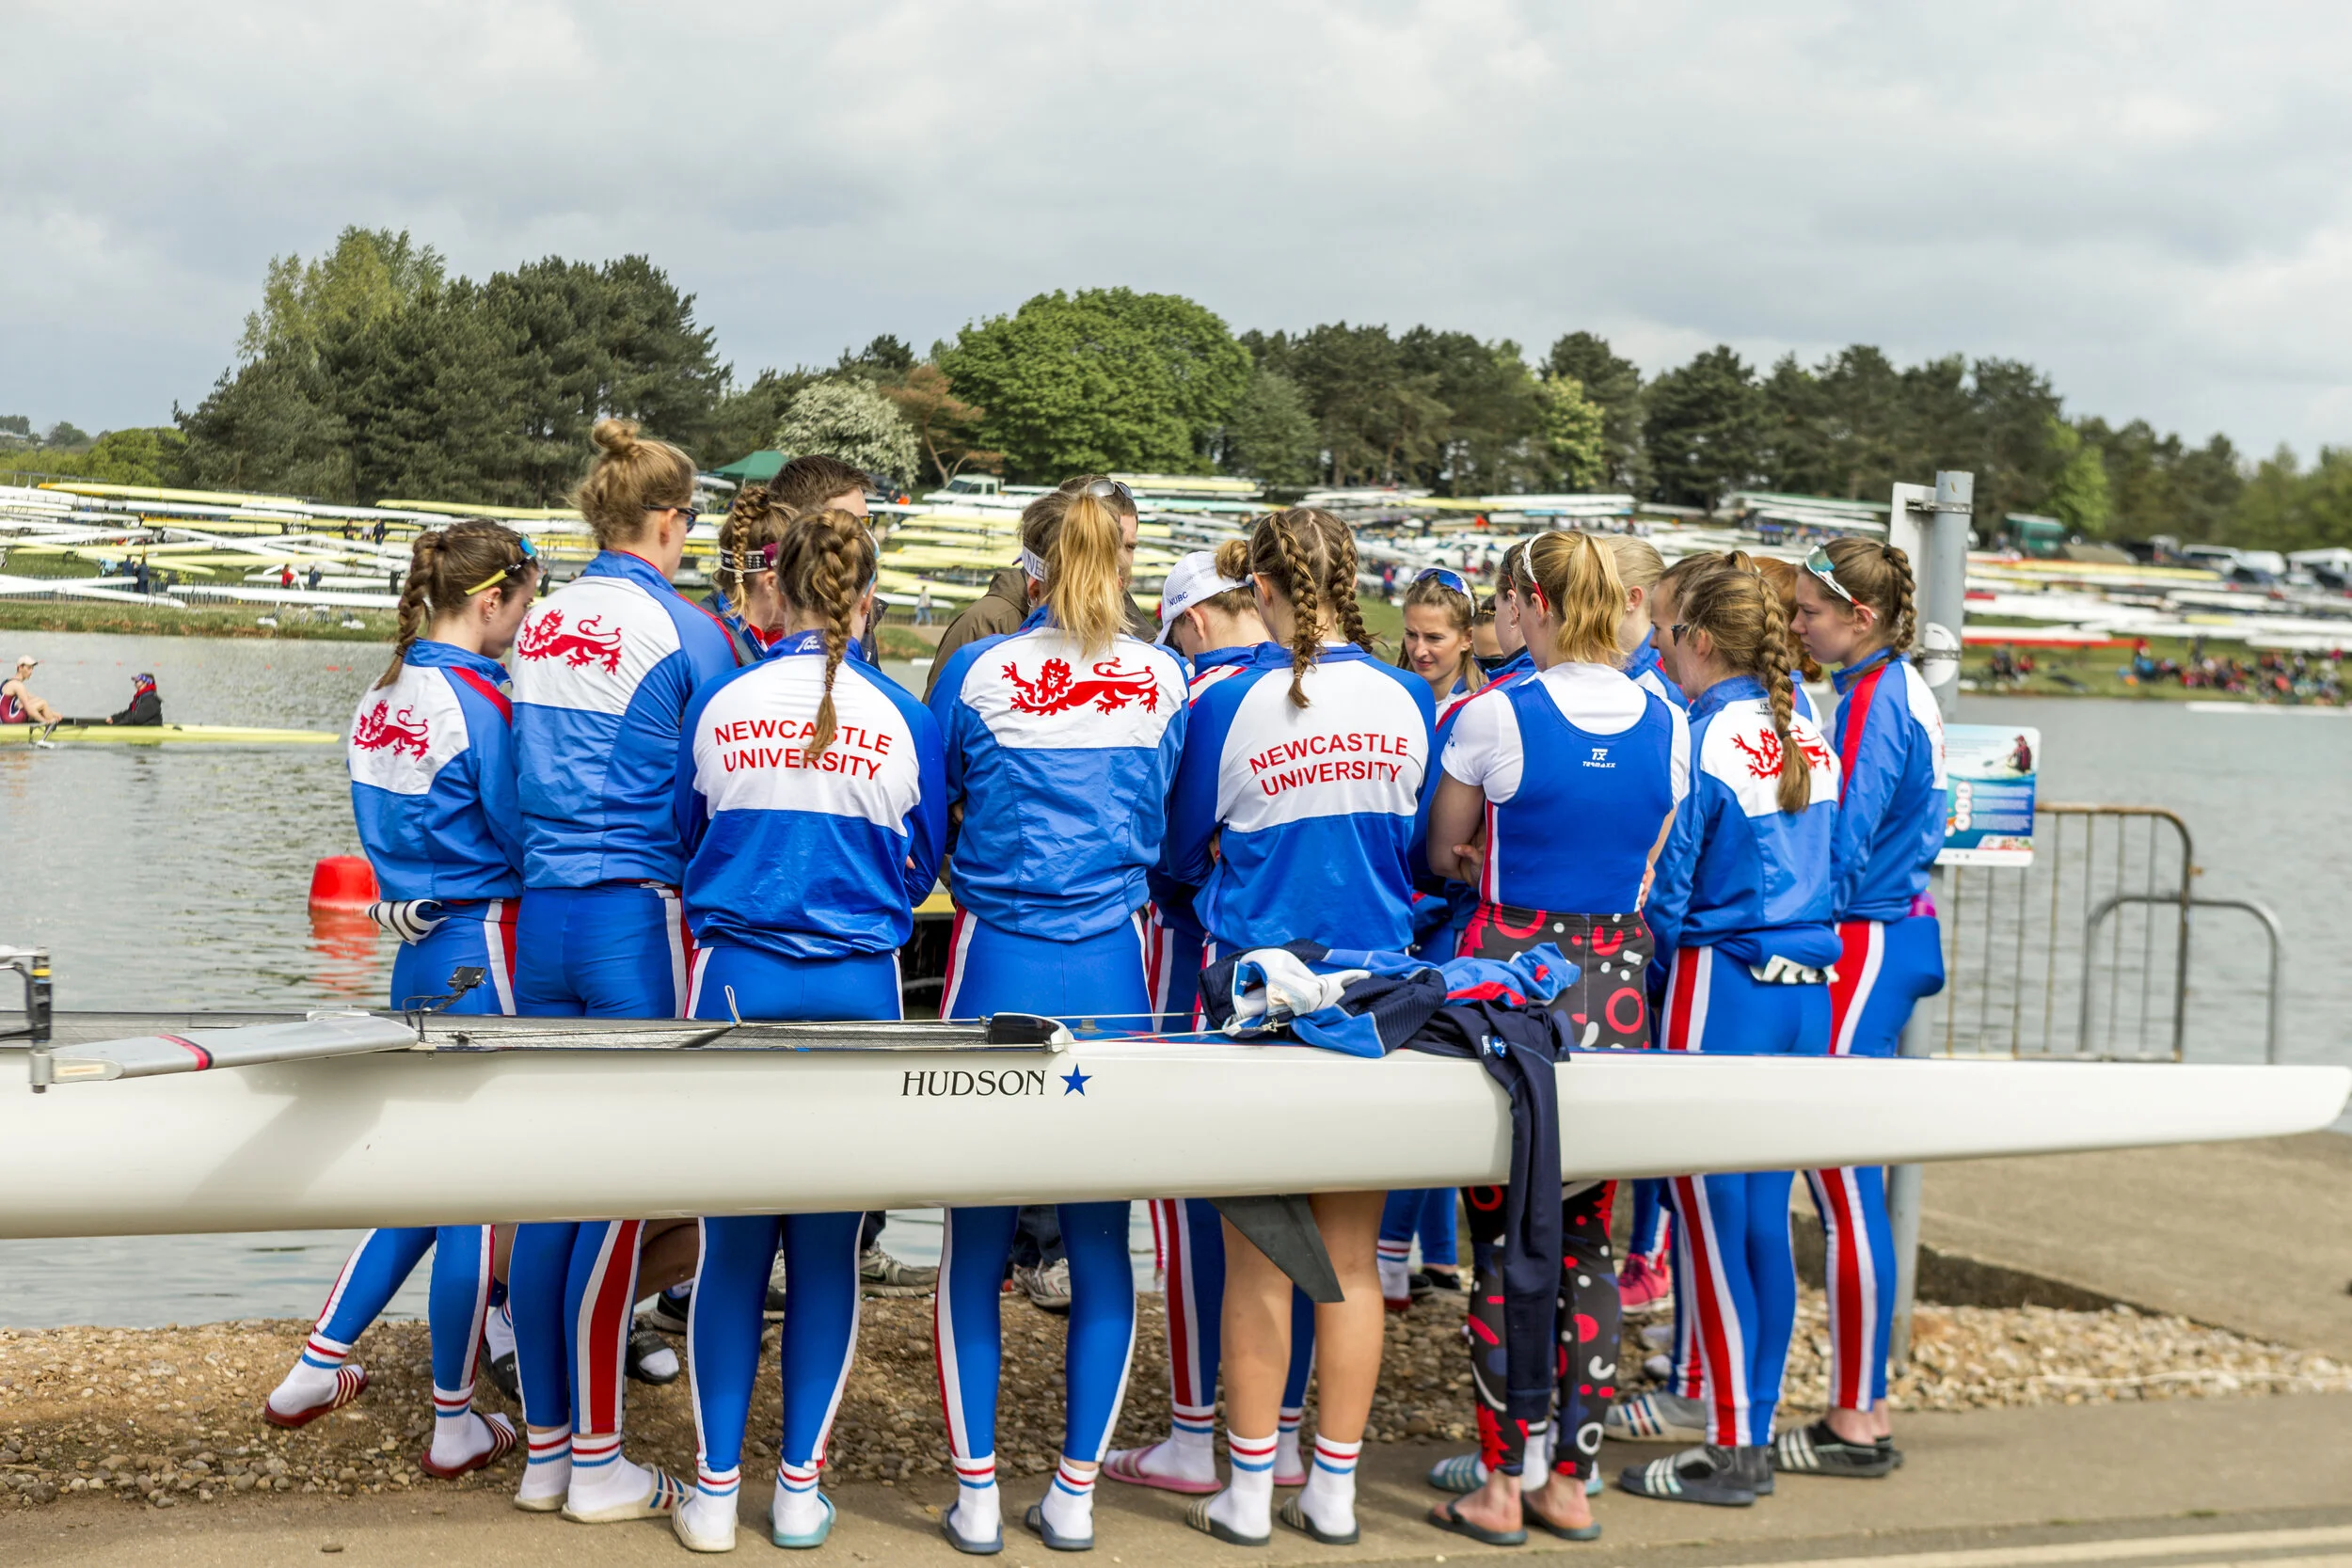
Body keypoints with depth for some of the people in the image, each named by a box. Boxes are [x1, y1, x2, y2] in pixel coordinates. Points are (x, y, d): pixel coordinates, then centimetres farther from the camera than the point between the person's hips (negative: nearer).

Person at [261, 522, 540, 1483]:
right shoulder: (480, 702, -16)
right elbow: (524, 841, -12)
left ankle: (317, 1369, 24)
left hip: (418, 955, 8)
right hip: (480, 955, -8)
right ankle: (456, 1428, 9)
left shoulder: (383, 698, 9)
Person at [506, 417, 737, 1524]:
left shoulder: (541, 623, 10)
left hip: (544, 913, 6)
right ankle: (598, 1468, 5)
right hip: (641, 915, -6)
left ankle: (545, 1451, 17)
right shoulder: (683, 629, -8)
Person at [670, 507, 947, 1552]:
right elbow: (919, 871, 8)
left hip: (737, 983, 0)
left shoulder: (719, 708, -3)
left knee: (732, 1242, 7)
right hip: (857, 993, 0)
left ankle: (716, 1489, 11)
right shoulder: (902, 720, -4)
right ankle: (799, 1488, 13)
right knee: (828, 1248, 8)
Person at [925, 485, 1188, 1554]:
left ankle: (975, 1495, 9)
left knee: (975, 1244, 7)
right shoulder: (1162, 680, 1)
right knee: (1101, 1243, 8)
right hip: (1114, 974, 2)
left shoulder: (979, 674, -4)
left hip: (998, 971, -2)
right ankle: (1075, 1495, 13)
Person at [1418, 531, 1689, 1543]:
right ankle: (1571, 1481, 16)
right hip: (1616, 983, 4)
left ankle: (1503, 1484, 7)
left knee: (1504, 1241, 3)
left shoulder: (1497, 714, -10)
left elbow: (1442, 854, 3)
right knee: (1588, 1242, 10)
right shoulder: (1667, 725, 3)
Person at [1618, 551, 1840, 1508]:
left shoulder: (1704, 742, -13)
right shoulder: (1808, 737, 10)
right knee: (1766, 1220, 11)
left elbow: (1660, 895, -10)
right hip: (1804, 988, 8)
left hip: (1719, 991, -7)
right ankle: (1754, 1437, 16)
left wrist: (1655, 961, 6)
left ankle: (1729, 1452, 4)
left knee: (1710, 1221, 0)